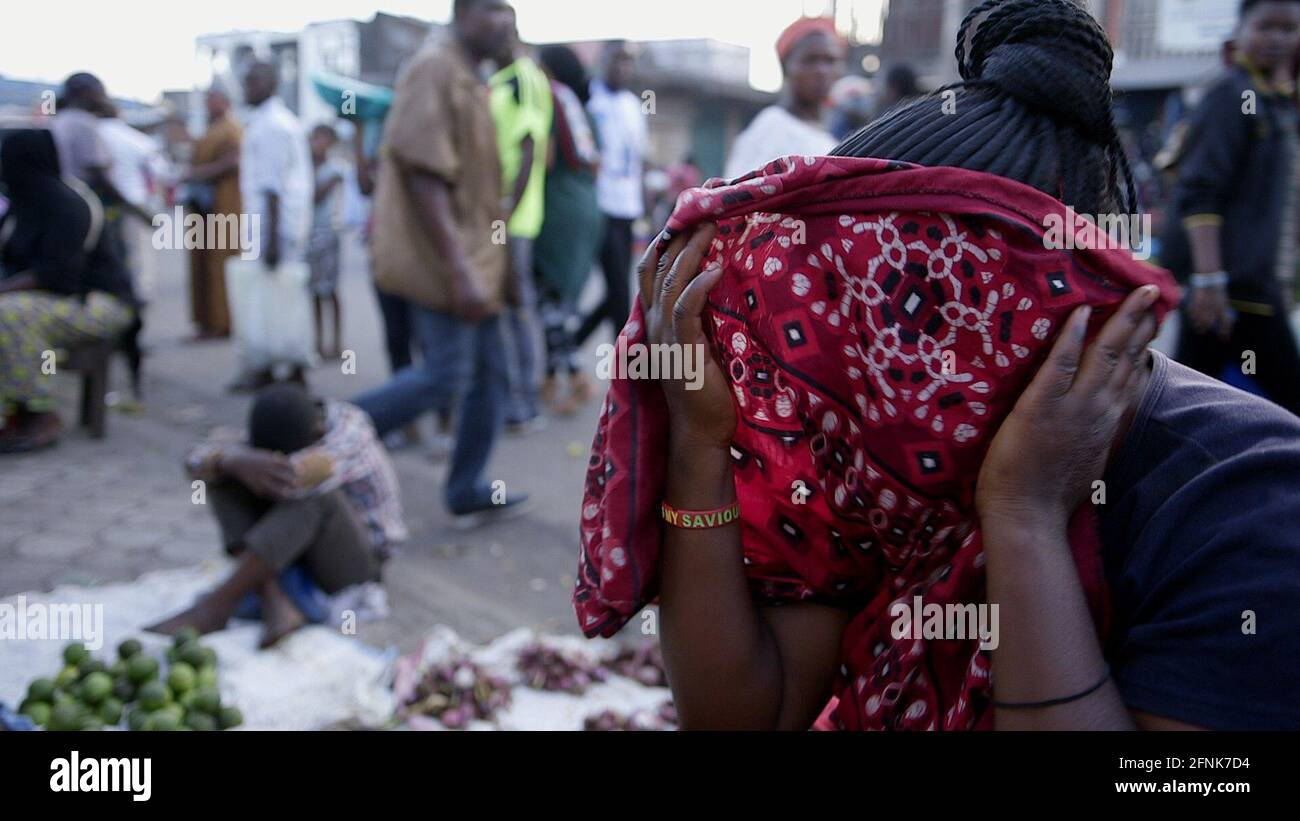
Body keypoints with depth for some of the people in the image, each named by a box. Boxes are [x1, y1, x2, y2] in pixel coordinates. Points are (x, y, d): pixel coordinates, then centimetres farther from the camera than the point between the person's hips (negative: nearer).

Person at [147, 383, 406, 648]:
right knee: (223, 474, -13)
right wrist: (234, 461, -40)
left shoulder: (351, 429, -21)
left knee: (311, 491, -35)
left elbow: (299, 476, -39)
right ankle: (275, 605, -27)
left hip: (353, 561, -5)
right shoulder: (283, 437, -6)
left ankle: (217, 606, -29)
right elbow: (197, 461, -16)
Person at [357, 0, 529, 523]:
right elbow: (424, 173, -22)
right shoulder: (434, 68, -14)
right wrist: (458, 268, -26)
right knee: (446, 375, -11)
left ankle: (467, 491, 16)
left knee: (491, 371, 9)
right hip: (441, 255, -10)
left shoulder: (471, 79, 17)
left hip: (474, 255, 10)